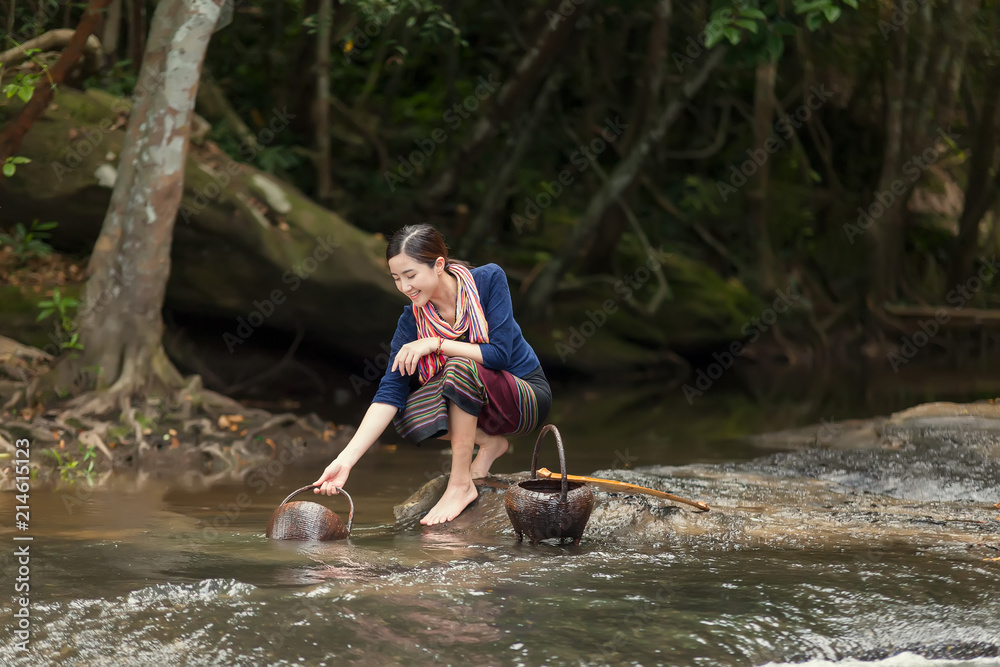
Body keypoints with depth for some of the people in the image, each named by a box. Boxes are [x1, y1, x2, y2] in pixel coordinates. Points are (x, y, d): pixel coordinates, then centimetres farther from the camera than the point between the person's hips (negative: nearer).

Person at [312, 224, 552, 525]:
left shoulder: (488, 280, -17)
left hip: (529, 397, -4)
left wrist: (436, 344, -28)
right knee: (409, 417, -24)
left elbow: (499, 354, -23)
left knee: (462, 367, -34)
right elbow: (390, 392, -15)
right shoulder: (412, 320, -9)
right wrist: (346, 459, -25)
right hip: (472, 401, 5)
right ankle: (490, 443, 3)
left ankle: (461, 485, -23)